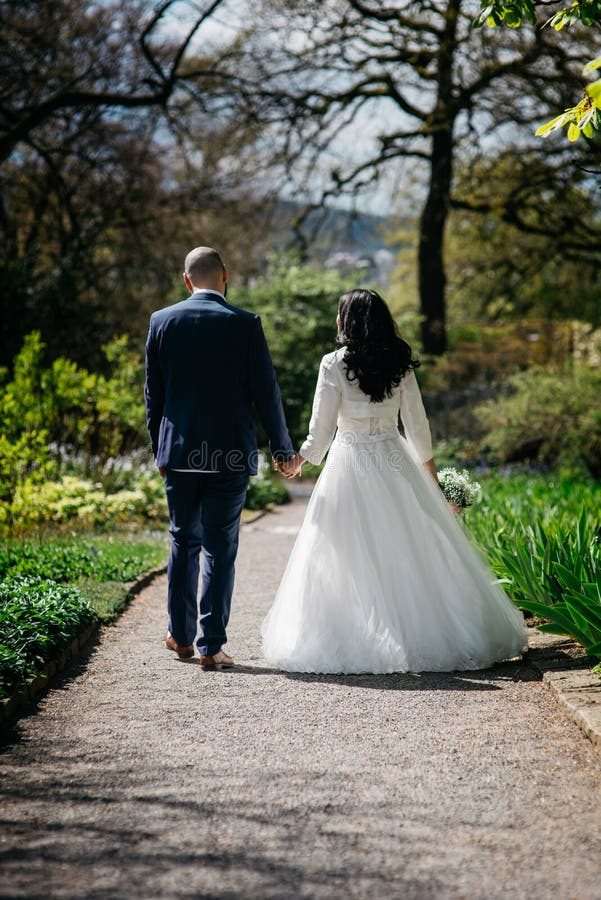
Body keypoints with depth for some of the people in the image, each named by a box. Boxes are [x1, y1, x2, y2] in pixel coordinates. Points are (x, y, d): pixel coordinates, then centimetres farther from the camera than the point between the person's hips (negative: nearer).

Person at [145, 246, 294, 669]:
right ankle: (212, 646, 3)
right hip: (230, 455, -3)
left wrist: (159, 448, 17)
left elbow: (153, 394, 6)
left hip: (179, 453, 3)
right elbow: (266, 392, -4)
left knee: (184, 541, 18)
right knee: (220, 550, 3)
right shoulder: (246, 324, -7)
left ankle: (181, 636, 25)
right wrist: (284, 449, 7)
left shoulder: (162, 321, 1)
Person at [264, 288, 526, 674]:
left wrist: (299, 459, 11)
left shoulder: (334, 364, -9)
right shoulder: (400, 364, 2)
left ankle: (352, 643, 4)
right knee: (412, 554, 8)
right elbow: (417, 426, 5)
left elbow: (321, 430, -7)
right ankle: (425, 632, 11)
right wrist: (430, 473, 18)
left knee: (349, 560, 2)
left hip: (348, 464, -3)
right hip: (394, 462, 3)